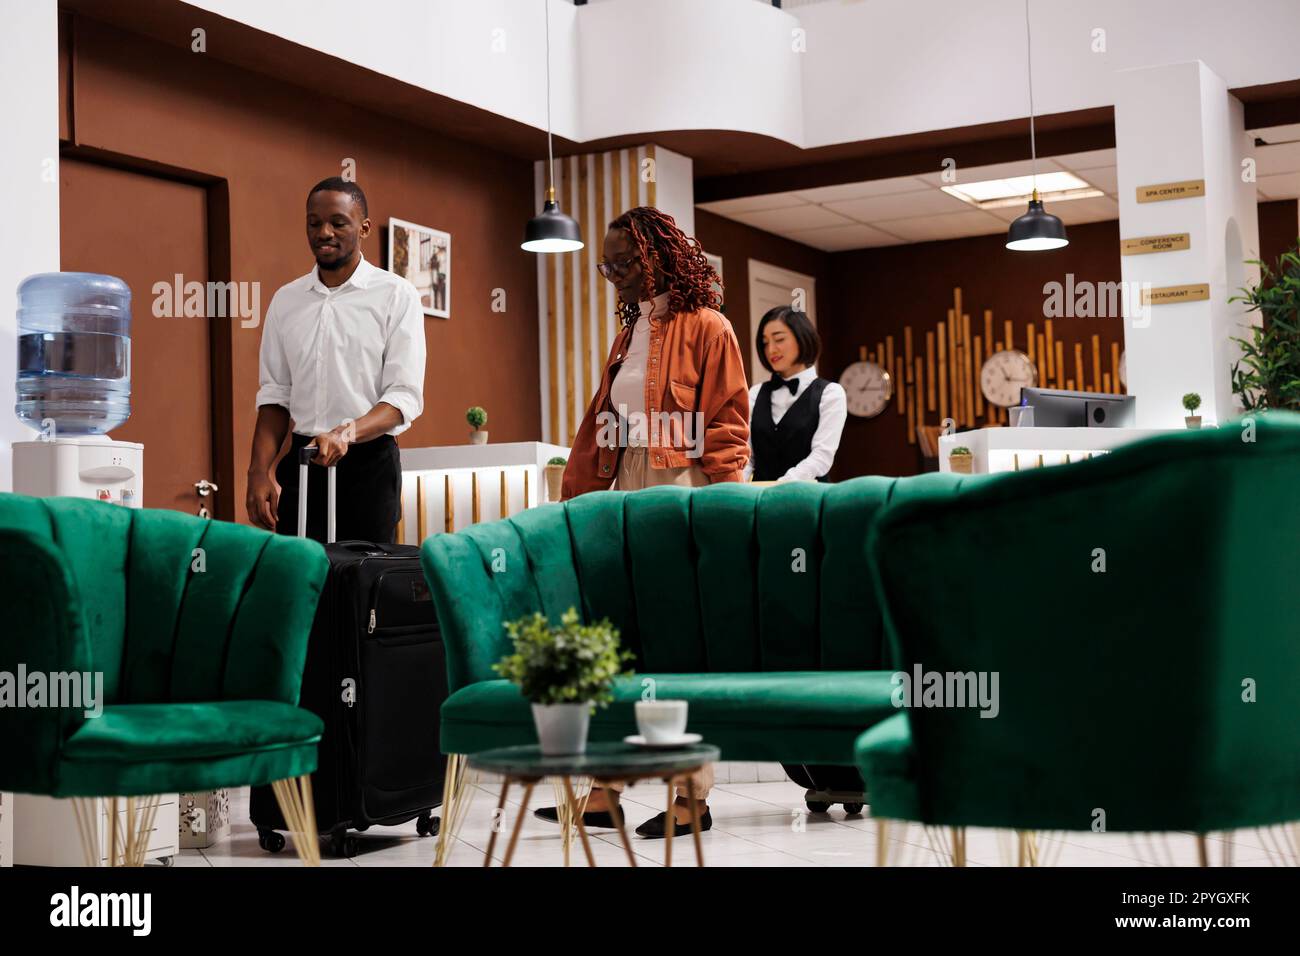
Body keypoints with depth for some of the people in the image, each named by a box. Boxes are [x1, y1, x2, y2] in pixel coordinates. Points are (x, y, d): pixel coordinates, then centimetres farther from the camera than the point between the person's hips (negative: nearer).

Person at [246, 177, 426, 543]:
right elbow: (274, 395, 11)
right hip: (300, 462, 3)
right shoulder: (286, 300, 10)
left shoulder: (396, 295, -3)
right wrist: (259, 471, -2)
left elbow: (404, 397, -10)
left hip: (368, 463, -3)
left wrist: (347, 433, -26)